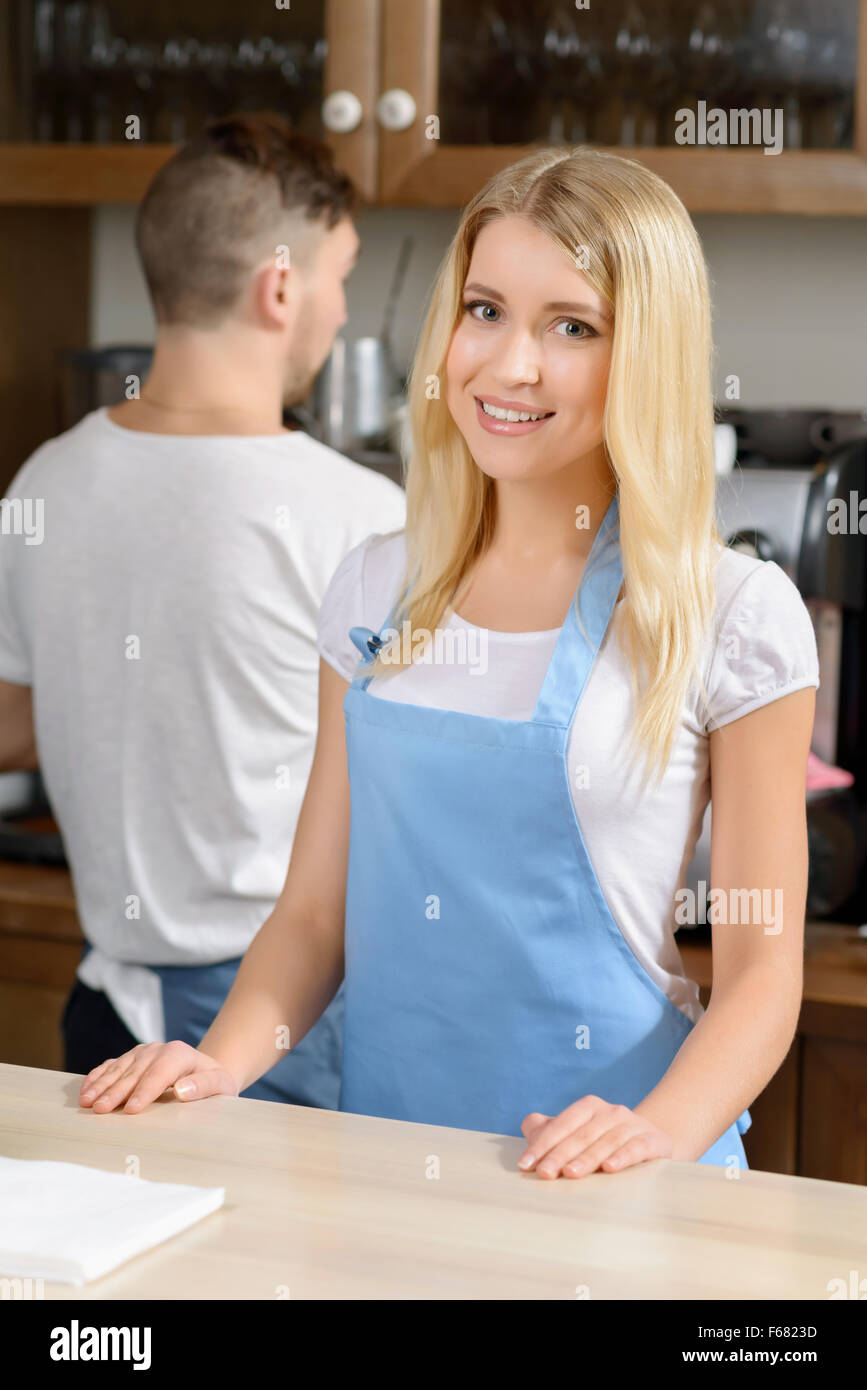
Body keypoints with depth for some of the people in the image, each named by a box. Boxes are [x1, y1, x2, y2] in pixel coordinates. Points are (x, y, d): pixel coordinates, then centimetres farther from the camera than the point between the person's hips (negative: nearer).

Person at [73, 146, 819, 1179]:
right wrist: (220, 1063, -3)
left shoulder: (733, 619, -3)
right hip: (382, 1154, 4)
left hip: (598, 1172, -3)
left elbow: (760, 972, -2)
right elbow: (316, 912, 14)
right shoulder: (376, 590, 10)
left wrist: (659, 1132, -19)